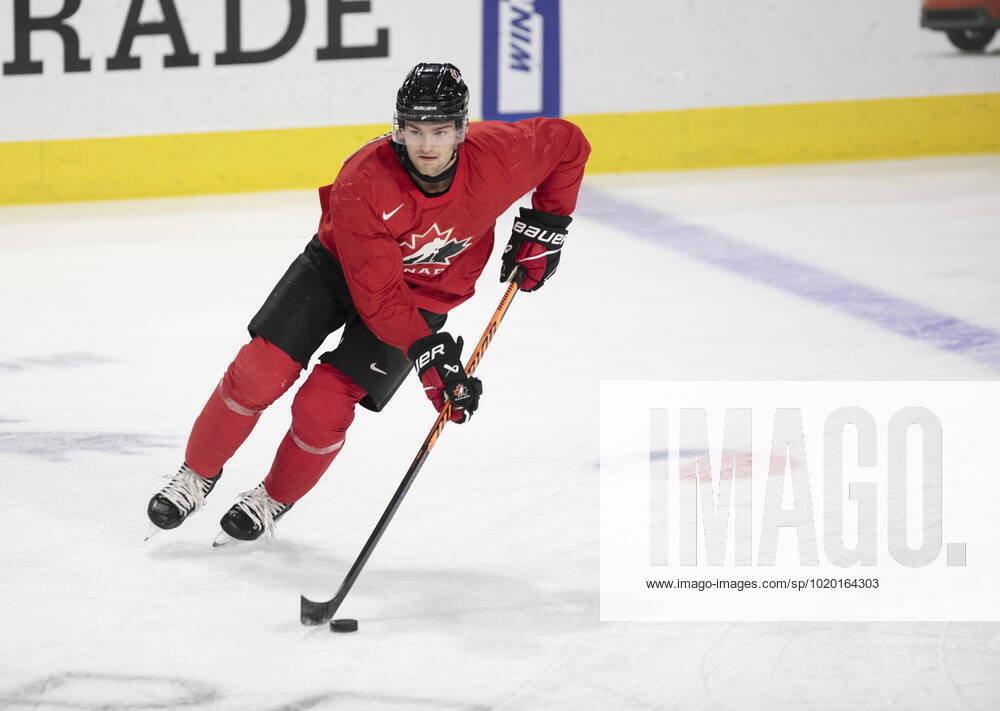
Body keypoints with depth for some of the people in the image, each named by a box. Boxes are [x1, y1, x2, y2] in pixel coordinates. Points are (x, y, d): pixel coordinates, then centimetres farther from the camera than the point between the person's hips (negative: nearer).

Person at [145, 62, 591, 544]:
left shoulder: (497, 154, -28)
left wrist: (544, 229, -8)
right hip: (339, 267, -1)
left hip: (422, 296, 1)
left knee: (322, 409, -12)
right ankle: (198, 476, 14)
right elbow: (377, 295, -30)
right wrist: (429, 354, -36)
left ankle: (274, 501, 16)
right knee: (259, 373, -12)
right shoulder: (362, 183, -33)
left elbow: (567, 143, -7)